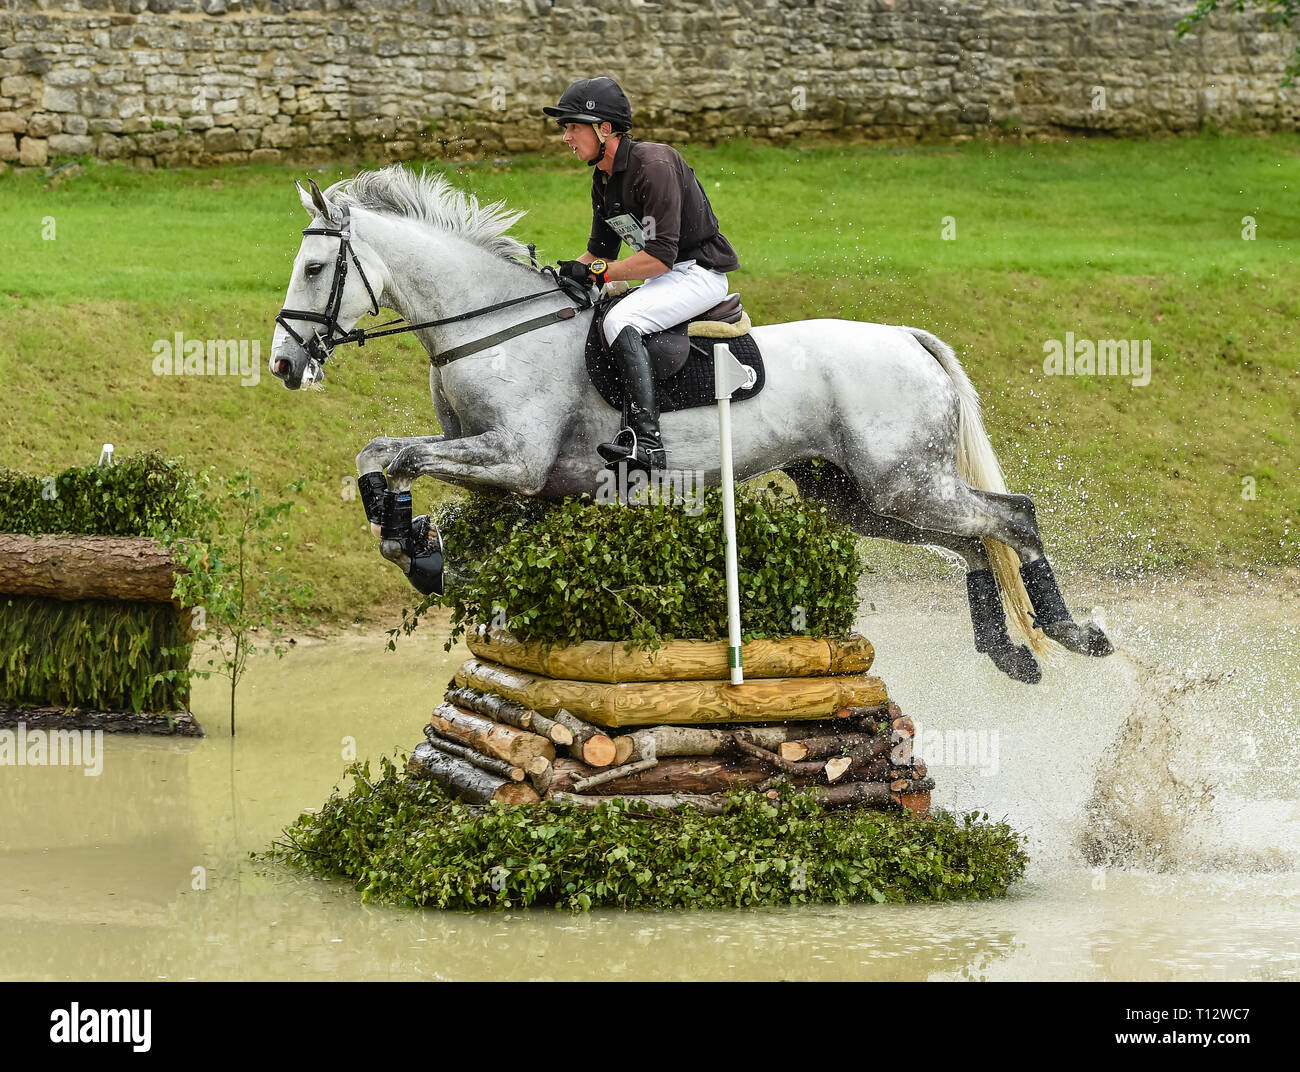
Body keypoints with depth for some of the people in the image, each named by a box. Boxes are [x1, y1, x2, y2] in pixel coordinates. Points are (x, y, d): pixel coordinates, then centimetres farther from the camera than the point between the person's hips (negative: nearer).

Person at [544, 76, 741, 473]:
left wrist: (596, 273, -21)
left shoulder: (654, 164, -22)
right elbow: (600, 250, 18)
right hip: (666, 279, 10)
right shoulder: (603, 178, 8)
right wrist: (564, 275, 1)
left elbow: (660, 256, -26)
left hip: (700, 272, -10)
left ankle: (647, 440, -39)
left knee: (619, 321, -30)